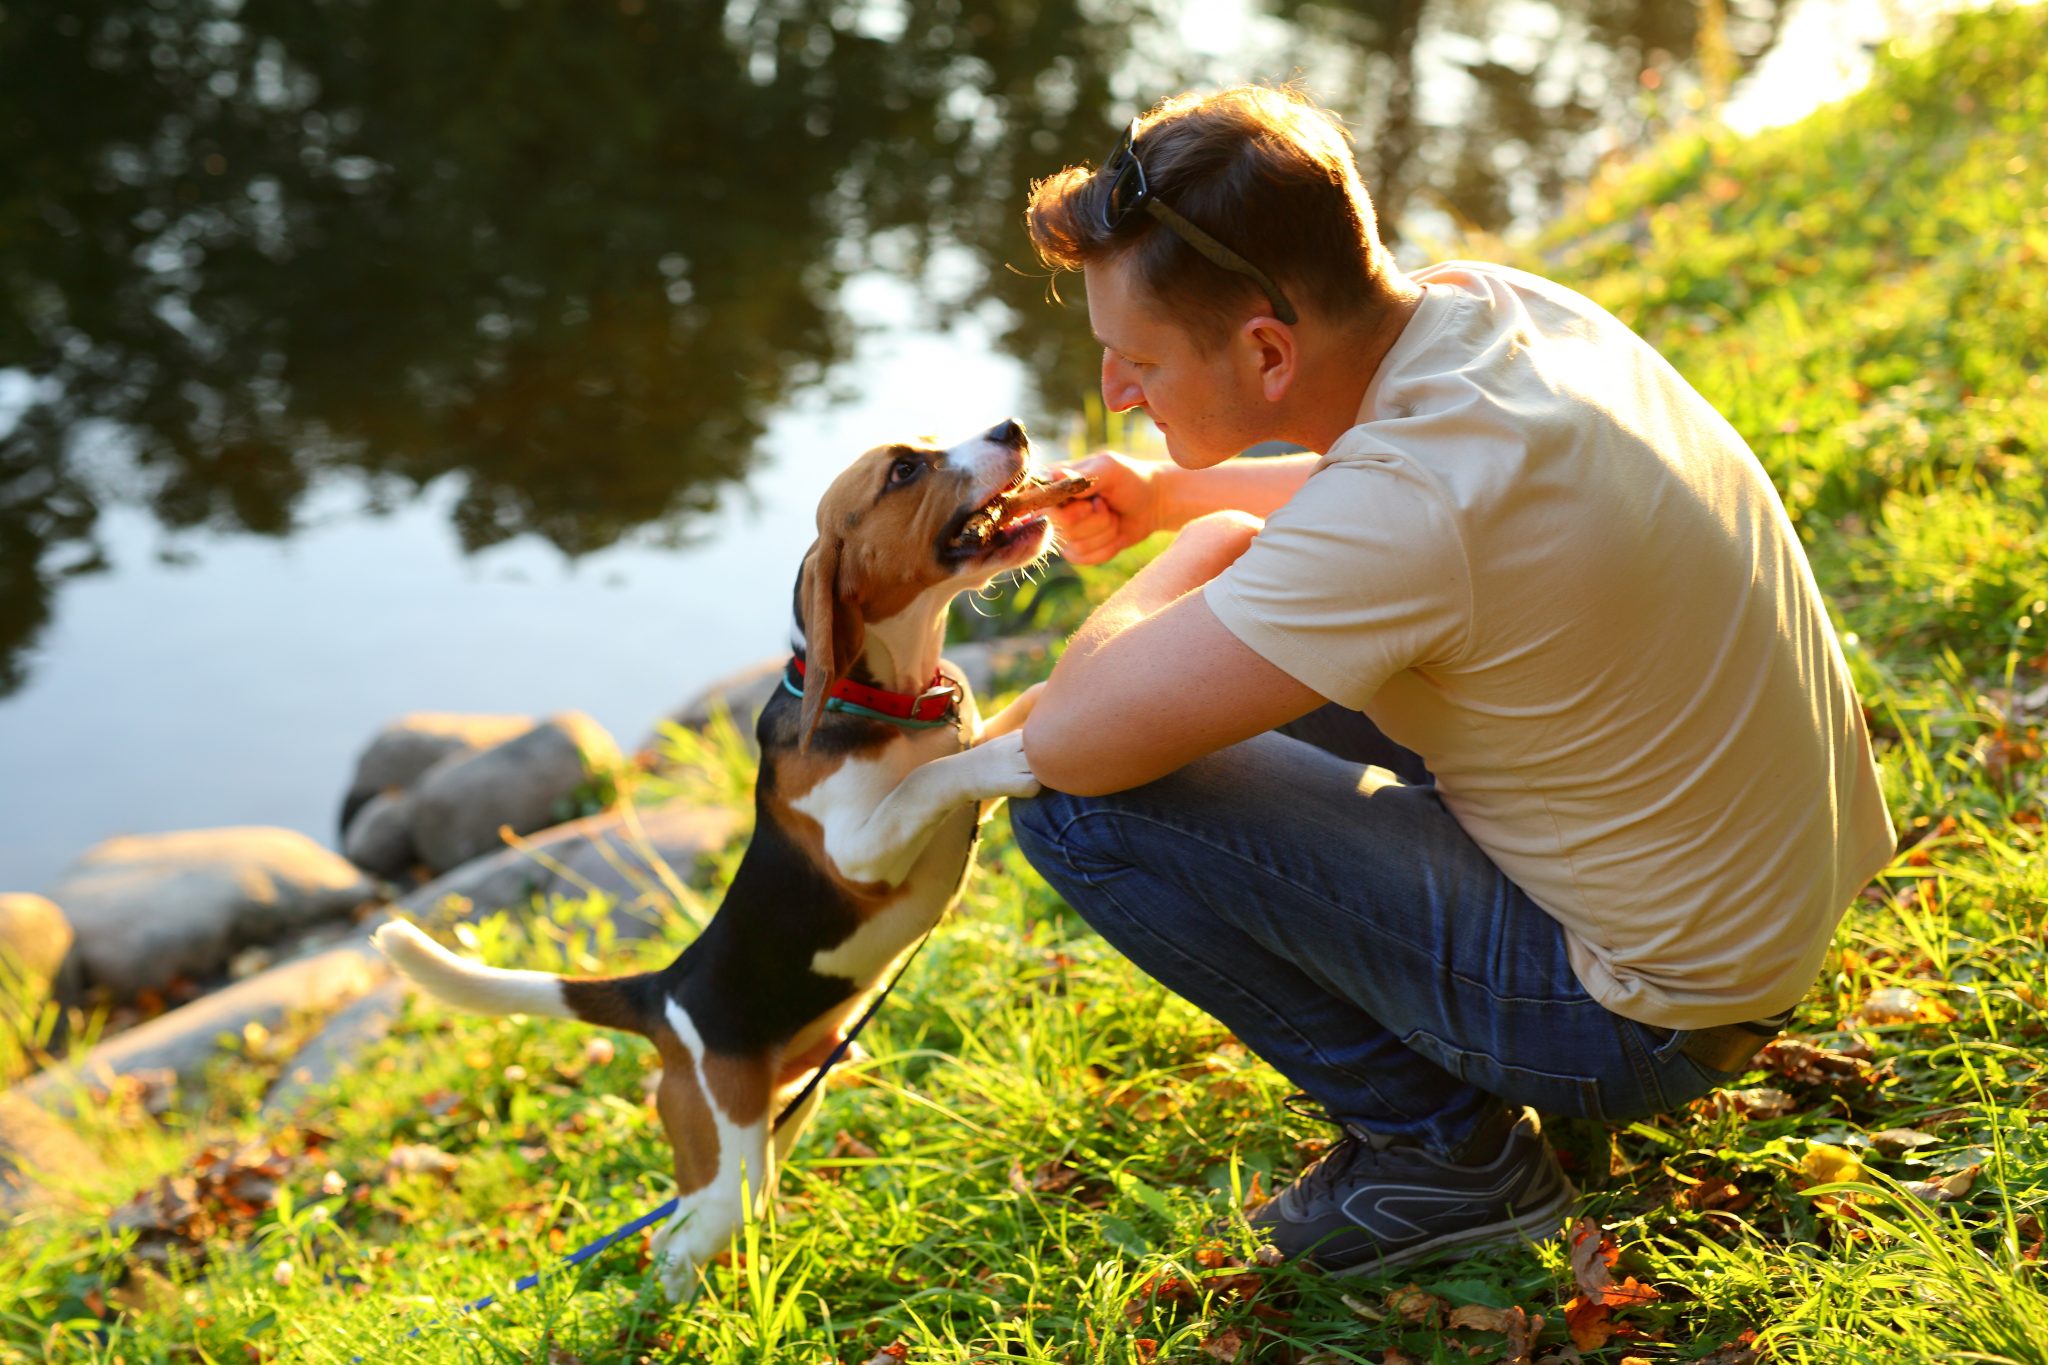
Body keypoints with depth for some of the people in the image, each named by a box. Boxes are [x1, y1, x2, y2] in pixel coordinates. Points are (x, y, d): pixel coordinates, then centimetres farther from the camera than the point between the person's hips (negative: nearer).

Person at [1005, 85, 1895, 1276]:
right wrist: (1171, 494, 2)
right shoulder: (1492, 303, -7)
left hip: (1650, 1015, -9)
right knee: (1277, 650, 18)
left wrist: (1205, 549, -8)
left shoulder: (1403, 513, -33)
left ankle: (1444, 1141, 1)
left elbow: (1068, 738, -28)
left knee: (1085, 800, -16)